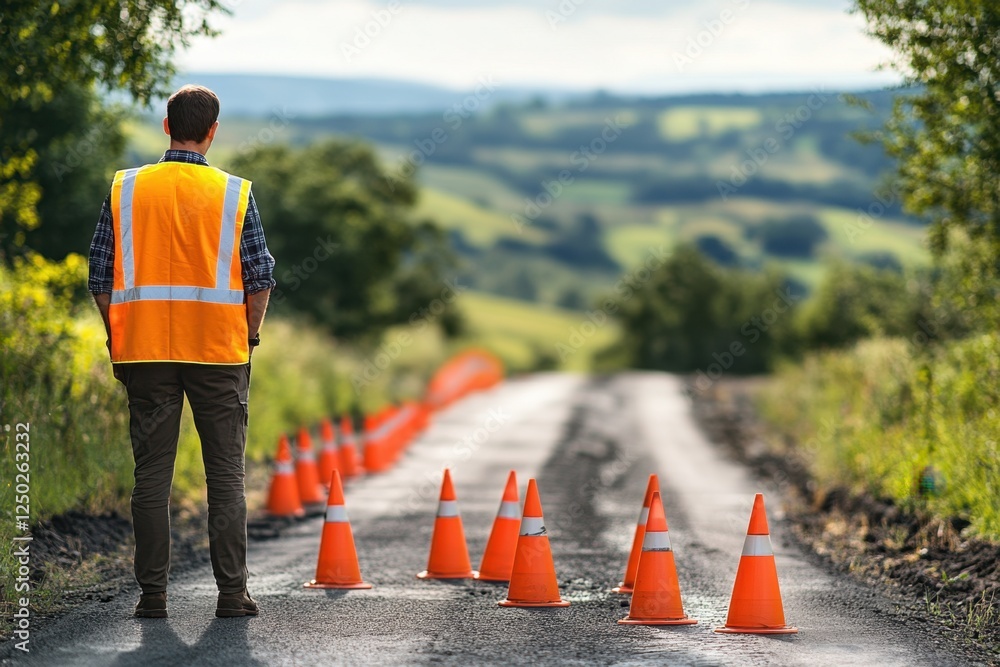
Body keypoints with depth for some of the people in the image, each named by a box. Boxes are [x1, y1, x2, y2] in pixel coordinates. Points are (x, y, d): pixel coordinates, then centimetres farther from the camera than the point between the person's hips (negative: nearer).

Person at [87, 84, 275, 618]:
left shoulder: (124, 190, 2)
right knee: (225, 474, 5)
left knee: (151, 473, 5)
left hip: (144, 353, 1)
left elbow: (101, 277, 3)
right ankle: (232, 592, 4)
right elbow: (260, 277, -2)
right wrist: (248, 338, 10)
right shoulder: (234, 193, -2)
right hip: (219, 353, -1)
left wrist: (117, 341, 12)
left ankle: (153, 593, 6)